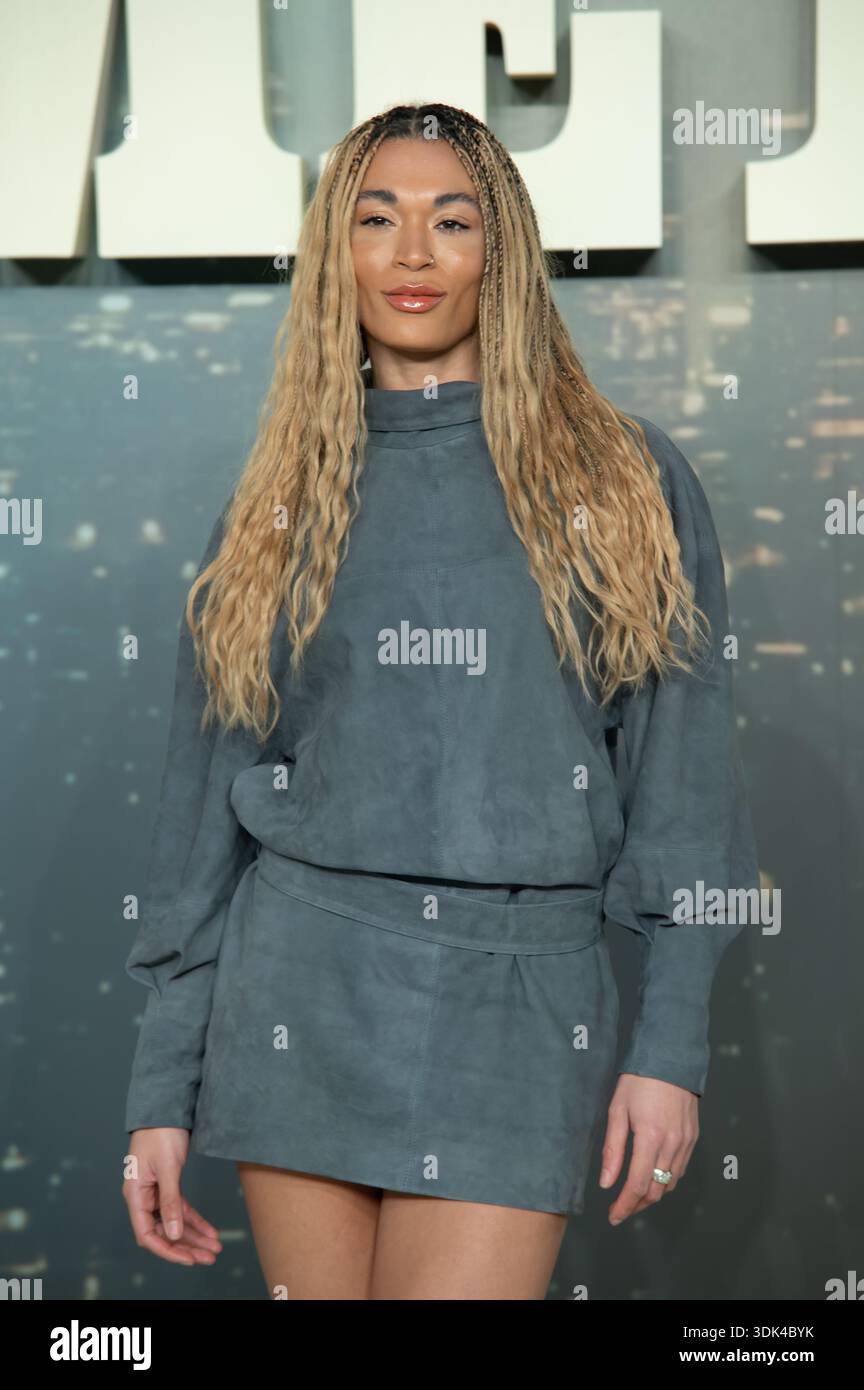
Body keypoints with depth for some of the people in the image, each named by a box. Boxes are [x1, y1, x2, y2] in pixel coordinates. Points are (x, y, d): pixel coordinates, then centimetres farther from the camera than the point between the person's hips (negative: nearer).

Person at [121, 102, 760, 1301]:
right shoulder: (280, 502, 9)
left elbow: (682, 783, 2)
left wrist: (672, 1042, -4)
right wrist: (164, 1086, 6)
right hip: (302, 993, 2)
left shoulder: (626, 483, 4)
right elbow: (205, 800, 8)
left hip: (524, 1005, -2)